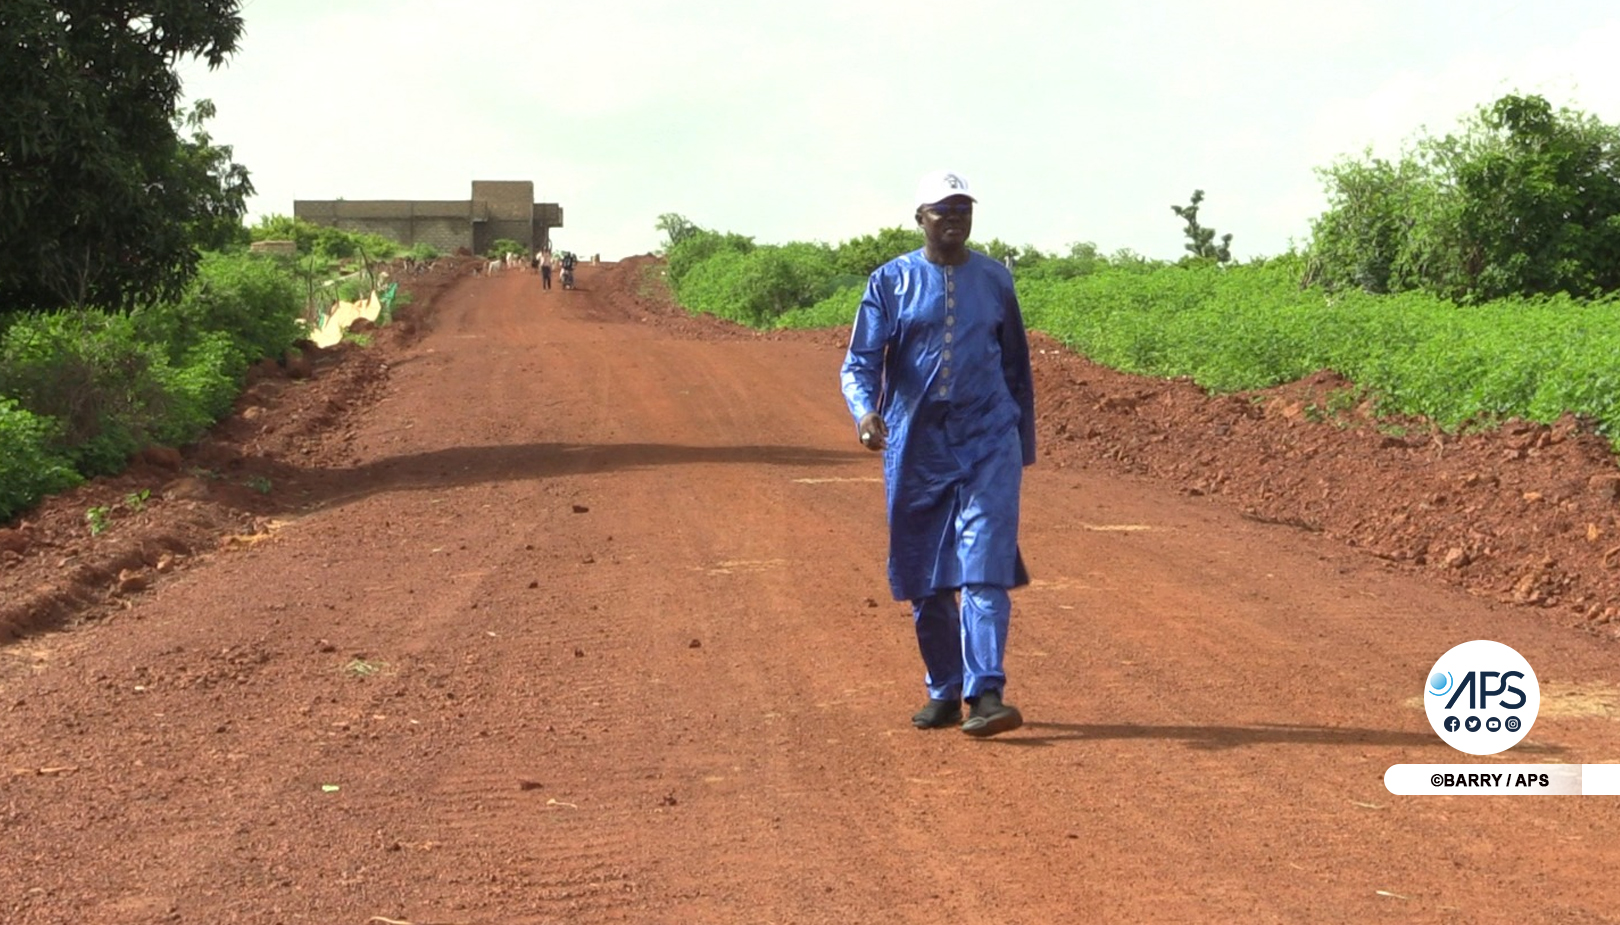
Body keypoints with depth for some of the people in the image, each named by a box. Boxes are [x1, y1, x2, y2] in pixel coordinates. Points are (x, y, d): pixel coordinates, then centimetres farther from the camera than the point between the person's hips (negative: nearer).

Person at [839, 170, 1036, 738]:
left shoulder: (995, 280, 9)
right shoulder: (892, 281, 3)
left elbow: (1016, 366, 18)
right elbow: (860, 360, -3)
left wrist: (1023, 445, 18)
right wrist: (865, 412, -24)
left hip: (987, 442, 0)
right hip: (915, 446, 0)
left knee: (985, 568, -13)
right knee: (924, 578, 7)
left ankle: (986, 694, -17)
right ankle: (944, 693, 19)